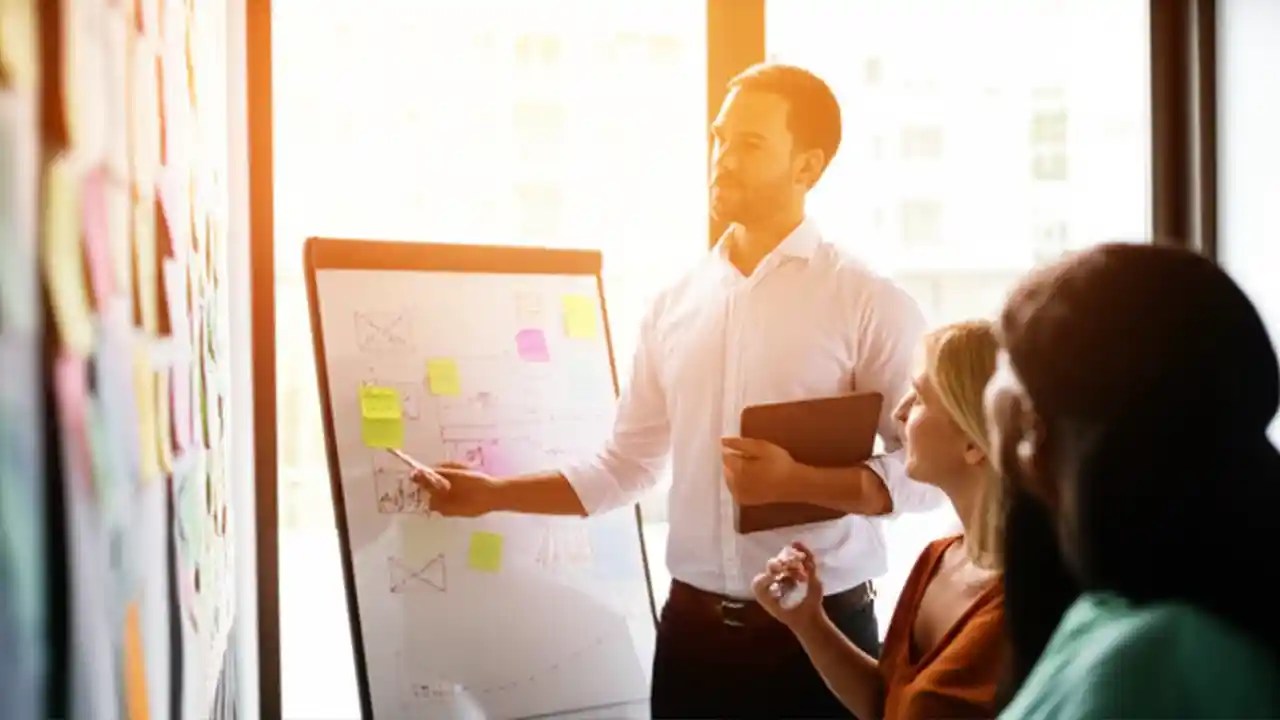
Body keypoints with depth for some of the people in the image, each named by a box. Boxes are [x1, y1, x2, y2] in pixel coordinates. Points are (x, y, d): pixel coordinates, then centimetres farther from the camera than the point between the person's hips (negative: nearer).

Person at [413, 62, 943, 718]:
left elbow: (924, 471, -9)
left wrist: (799, 482, -20)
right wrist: (492, 494, 5)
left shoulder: (870, 303, -7)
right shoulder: (674, 304, 7)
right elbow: (624, 467, 11)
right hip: (692, 628, 4)